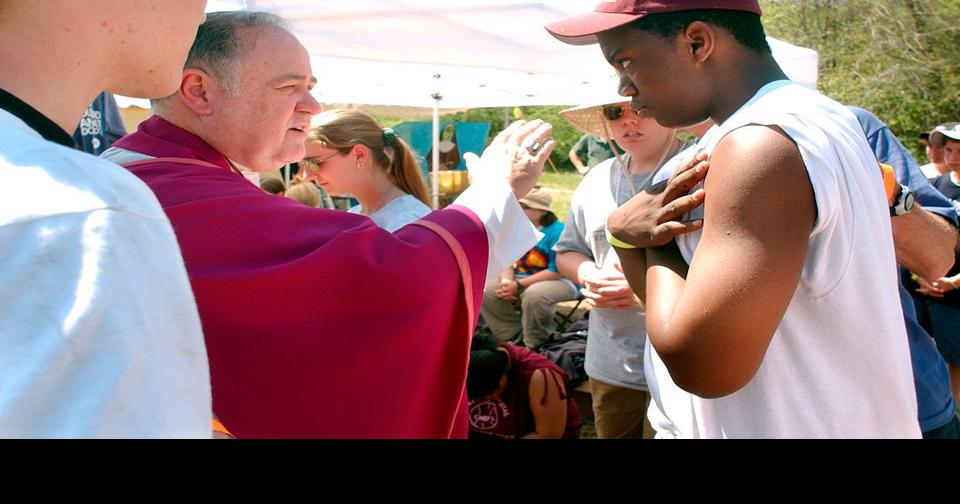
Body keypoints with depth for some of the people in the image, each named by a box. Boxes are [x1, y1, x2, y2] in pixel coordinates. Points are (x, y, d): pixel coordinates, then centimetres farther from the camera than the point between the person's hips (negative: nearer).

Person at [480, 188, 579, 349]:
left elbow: (556, 271, -22)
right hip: (521, 278, 7)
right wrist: (506, 281, -15)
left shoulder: (557, 231, -18)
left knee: (533, 294, -38)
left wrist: (518, 285, -24)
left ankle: (536, 347, -16)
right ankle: (513, 335, -2)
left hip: (559, 281, -7)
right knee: (486, 292, -11)